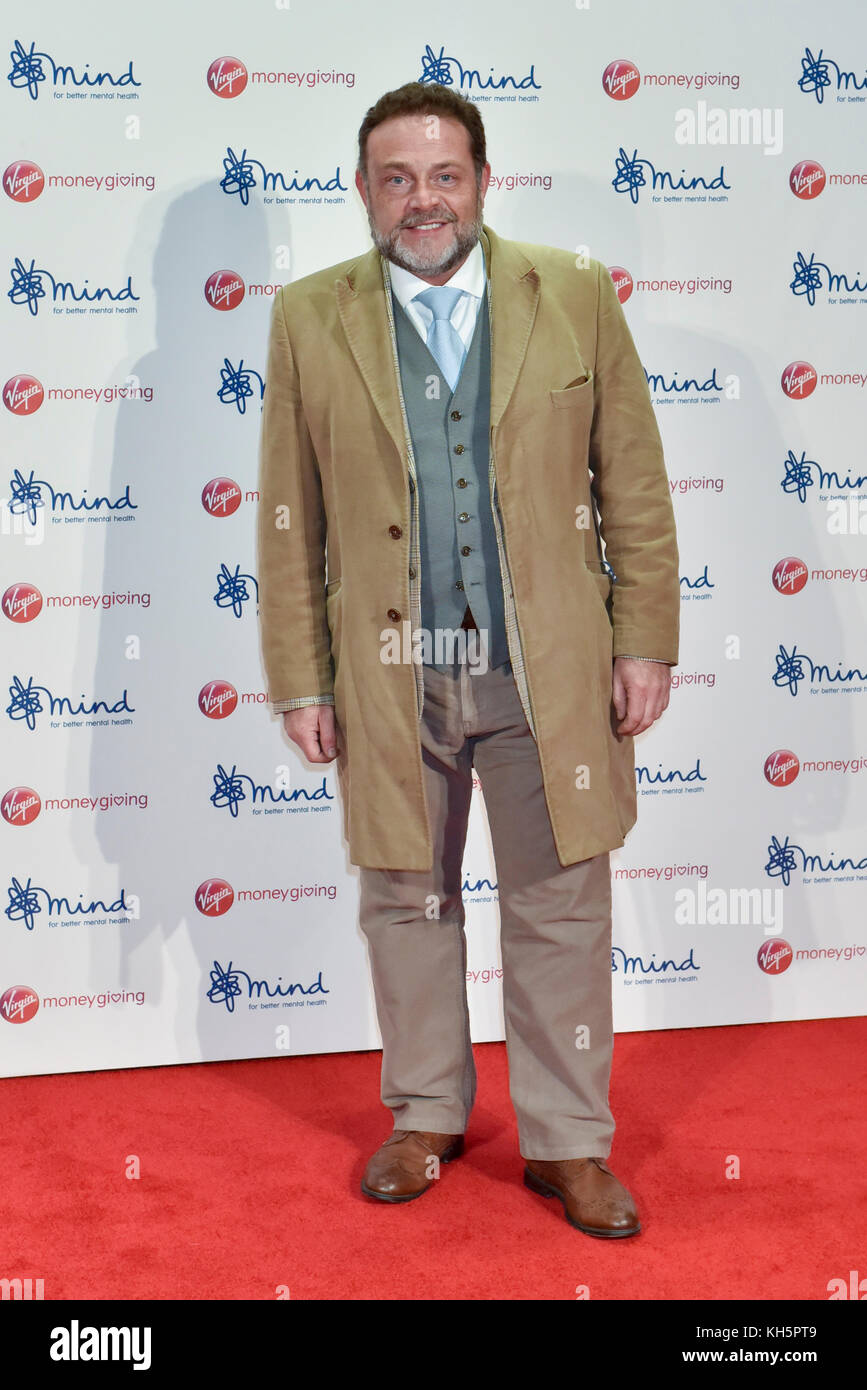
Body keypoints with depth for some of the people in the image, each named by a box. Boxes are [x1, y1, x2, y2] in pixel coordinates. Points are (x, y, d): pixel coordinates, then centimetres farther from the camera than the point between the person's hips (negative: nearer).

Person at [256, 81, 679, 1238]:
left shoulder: (576, 297, 2)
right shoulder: (311, 319, 2)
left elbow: (635, 488, 3)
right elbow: (289, 519, 3)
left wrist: (645, 642, -2)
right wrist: (300, 679, 0)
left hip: (547, 667, 0)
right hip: (391, 673, 1)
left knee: (561, 906, 6)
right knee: (407, 901, 13)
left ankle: (567, 1141, 23)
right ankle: (426, 1116, 32)